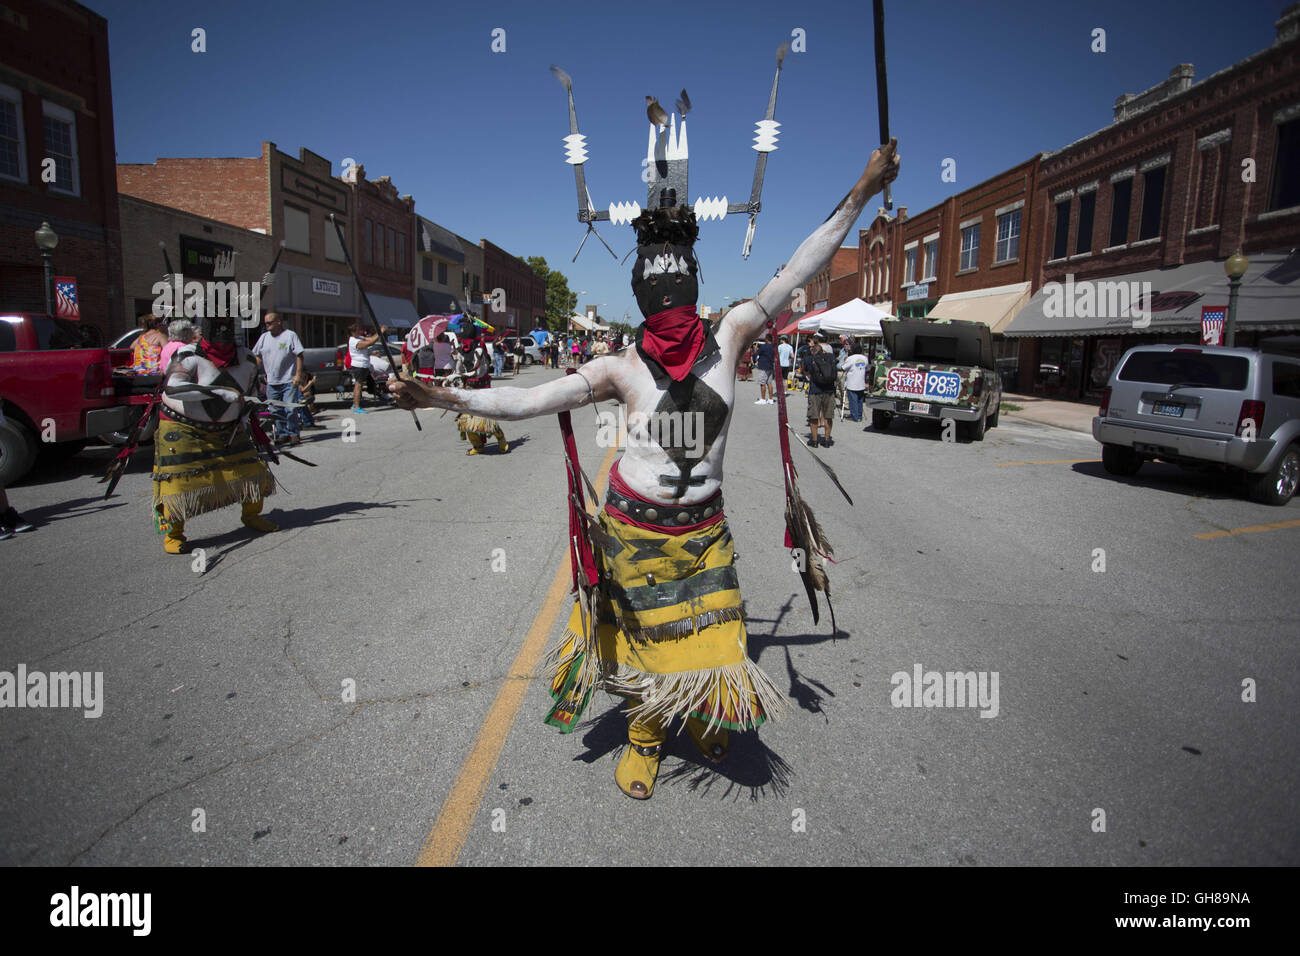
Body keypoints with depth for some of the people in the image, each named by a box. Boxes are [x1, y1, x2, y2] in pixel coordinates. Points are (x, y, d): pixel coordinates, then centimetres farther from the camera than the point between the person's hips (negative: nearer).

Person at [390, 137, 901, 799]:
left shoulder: (728, 338, -4)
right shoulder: (622, 368, -10)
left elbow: (797, 273, -4)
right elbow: (527, 401, -12)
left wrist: (860, 194, -4)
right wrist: (445, 397, -21)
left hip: (703, 527, 2)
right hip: (635, 527, -1)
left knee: (709, 637, 7)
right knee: (643, 635, 13)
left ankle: (700, 714, 43)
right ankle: (645, 736, 42)